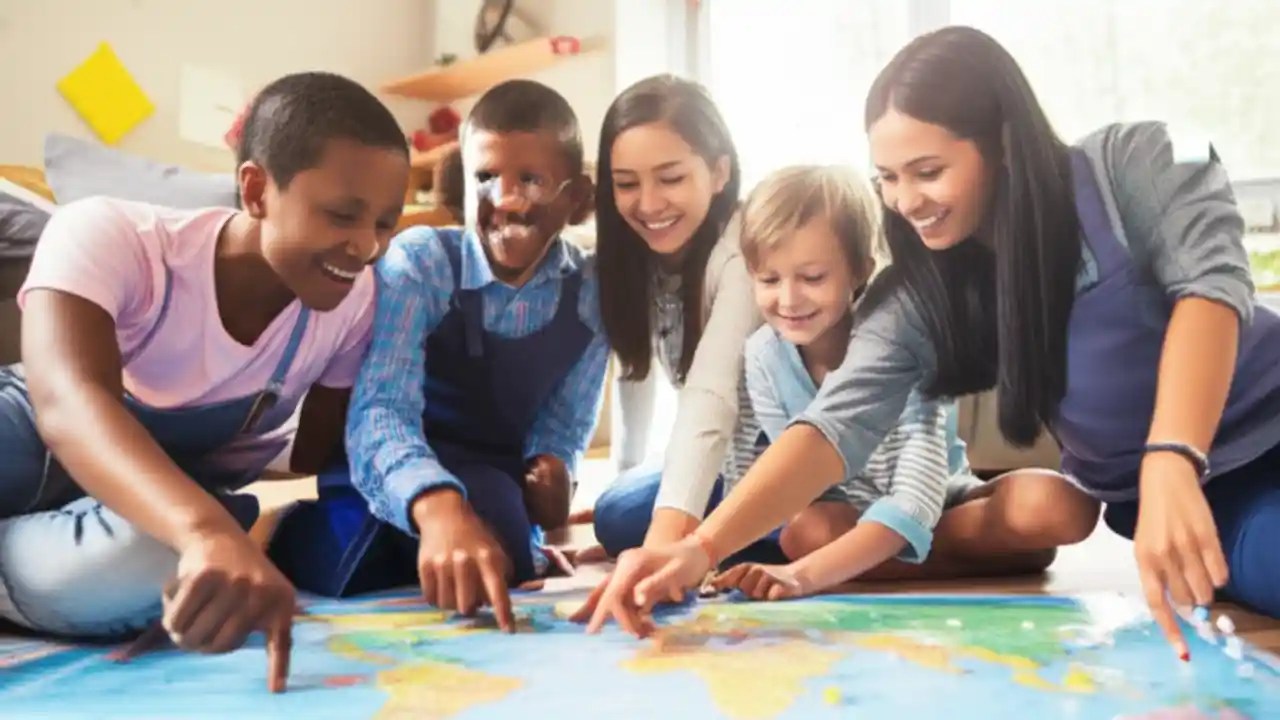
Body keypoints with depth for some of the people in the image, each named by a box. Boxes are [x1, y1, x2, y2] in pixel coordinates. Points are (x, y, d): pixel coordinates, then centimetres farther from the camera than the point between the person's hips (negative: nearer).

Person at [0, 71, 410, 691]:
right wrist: (210, 530, -61)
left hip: (177, 502, 3)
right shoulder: (108, 238, -26)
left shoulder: (355, 301, -14)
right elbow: (69, 405, -43)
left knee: (151, 563, -34)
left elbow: (318, 463, -5)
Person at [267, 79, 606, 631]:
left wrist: (553, 463, -25)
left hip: (497, 491, 2)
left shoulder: (593, 294, -8)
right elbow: (380, 410, -35)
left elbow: (566, 419, 1)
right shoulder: (416, 263, -19)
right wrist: (439, 507, -56)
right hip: (393, 487, -1)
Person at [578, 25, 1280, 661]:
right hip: (1144, 495, 1)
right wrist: (701, 546, -35)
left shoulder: (1136, 163, -16)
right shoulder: (920, 302, -11)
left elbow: (1211, 283, -26)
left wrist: (1172, 463, -42)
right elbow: (836, 423, -21)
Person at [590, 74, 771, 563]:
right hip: (733, 459, 7)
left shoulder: (745, 249, -29)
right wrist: (626, 477, -1)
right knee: (617, 516, -13)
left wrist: (669, 529, -54)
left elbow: (711, 393, -44)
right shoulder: (633, 250, -6)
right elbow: (636, 367, 2)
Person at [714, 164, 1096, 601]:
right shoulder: (764, 357, -16)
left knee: (1059, 505, -30)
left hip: (941, 508, -2)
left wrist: (808, 573, -48)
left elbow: (918, 493, -36)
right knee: (806, 532, -34)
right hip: (849, 520, 2)